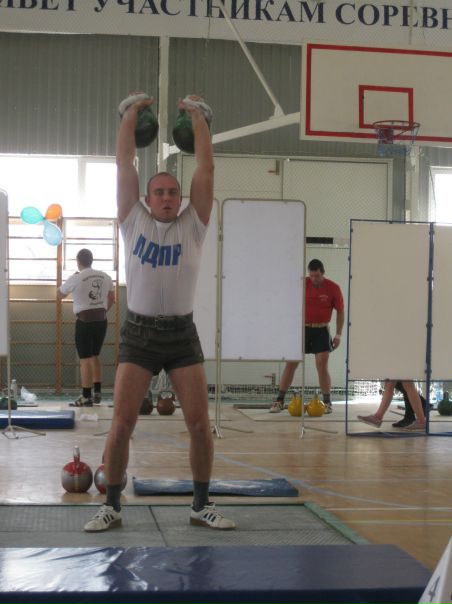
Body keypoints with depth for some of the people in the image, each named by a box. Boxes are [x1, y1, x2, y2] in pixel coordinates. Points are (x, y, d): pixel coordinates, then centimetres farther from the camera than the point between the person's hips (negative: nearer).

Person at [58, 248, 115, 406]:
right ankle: (97, 393, 19)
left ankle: (86, 397, -3)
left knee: (85, 359, -3)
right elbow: (111, 298, 15)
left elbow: (60, 295, 5)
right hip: (101, 320, 6)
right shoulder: (105, 277, 5)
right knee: (95, 356, 18)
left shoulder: (76, 278, -10)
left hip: (84, 321, -6)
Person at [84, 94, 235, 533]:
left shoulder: (192, 225, 5)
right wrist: (132, 113, 9)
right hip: (139, 334, -1)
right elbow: (124, 164, 3)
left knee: (200, 423, -2)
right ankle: (111, 506, 8)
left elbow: (205, 168, 1)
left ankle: (202, 505, 13)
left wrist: (197, 115, 6)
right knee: (121, 423, -7)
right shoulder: (134, 221, 5)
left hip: (182, 335, 1)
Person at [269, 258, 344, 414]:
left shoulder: (333, 288, -7)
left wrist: (338, 334, -2)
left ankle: (327, 402, 6)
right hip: (302, 328, 1)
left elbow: (340, 311, 2)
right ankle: (279, 401, 6)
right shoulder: (302, 285, -5)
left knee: (322, 365, -4)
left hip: (321, 331, -1)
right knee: (290, 364, 0)